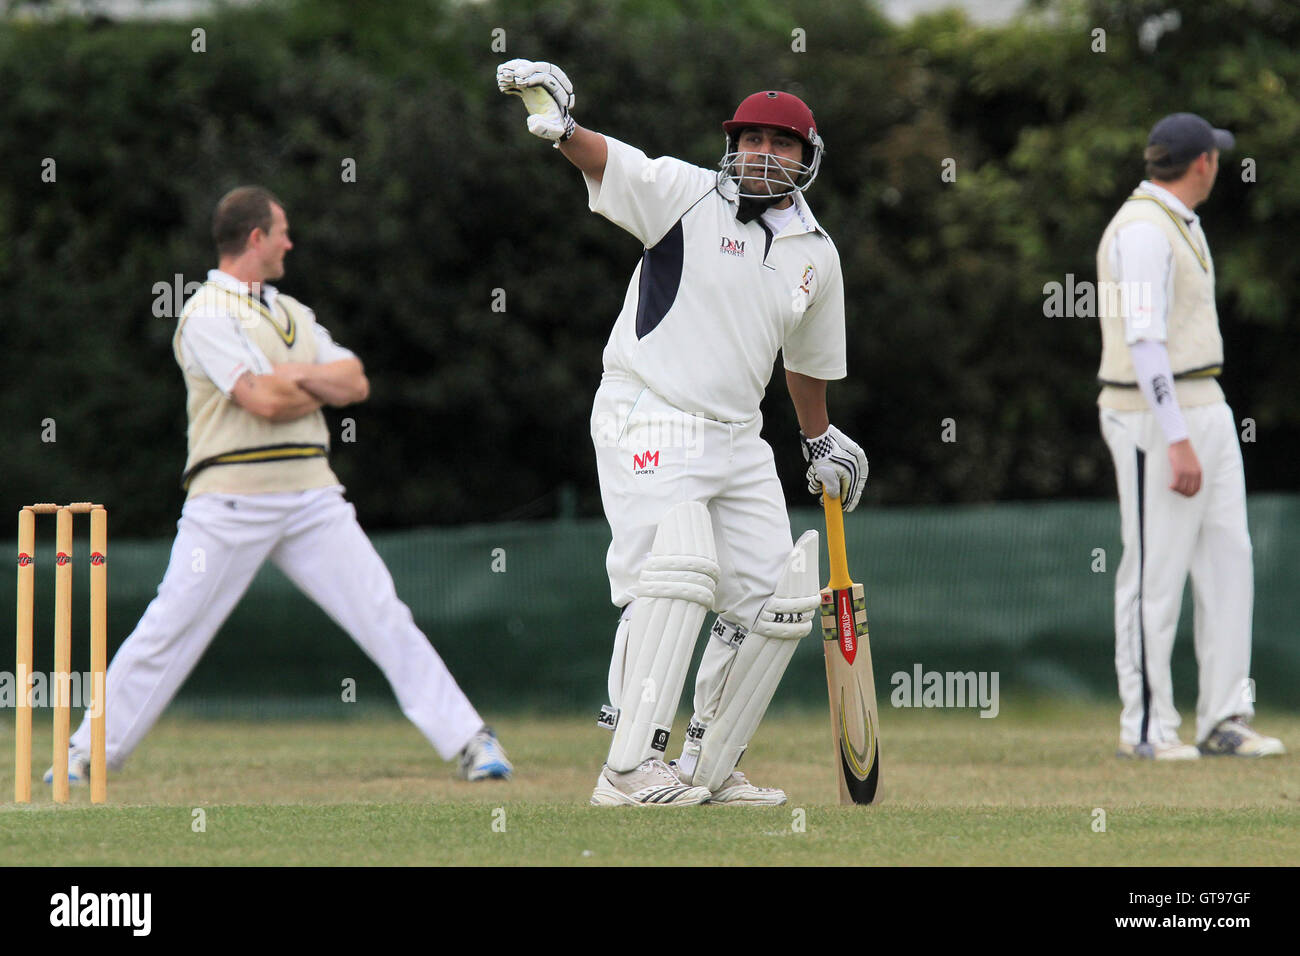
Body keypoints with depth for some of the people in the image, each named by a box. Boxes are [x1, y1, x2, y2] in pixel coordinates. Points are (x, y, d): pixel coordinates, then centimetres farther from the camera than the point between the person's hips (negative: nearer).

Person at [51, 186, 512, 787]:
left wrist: (293, 375, -5)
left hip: (311, 496, 6)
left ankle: (468, 742, -2)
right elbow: (264, 400, -16)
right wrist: (322, 388, 3)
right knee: (169, 631, -5)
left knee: (385, 619, -2)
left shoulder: (293, 313, 20)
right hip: (230, 504, -6)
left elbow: (355, 383, 12)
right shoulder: (207, 315, -6)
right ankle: (89, 753, 6)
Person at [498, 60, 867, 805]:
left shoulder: (816, 253, 10)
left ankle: (711, 768, 16)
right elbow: (605, 160, -21)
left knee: (776, 603, 4)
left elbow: (806, 359, 25)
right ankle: (630, 768, -26)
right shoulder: (689, 195, -6)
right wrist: (560, 126, -41)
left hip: (736, 437, 7)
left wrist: (821, 443, 31)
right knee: (675, 572, -24)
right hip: (648, 421, -7)